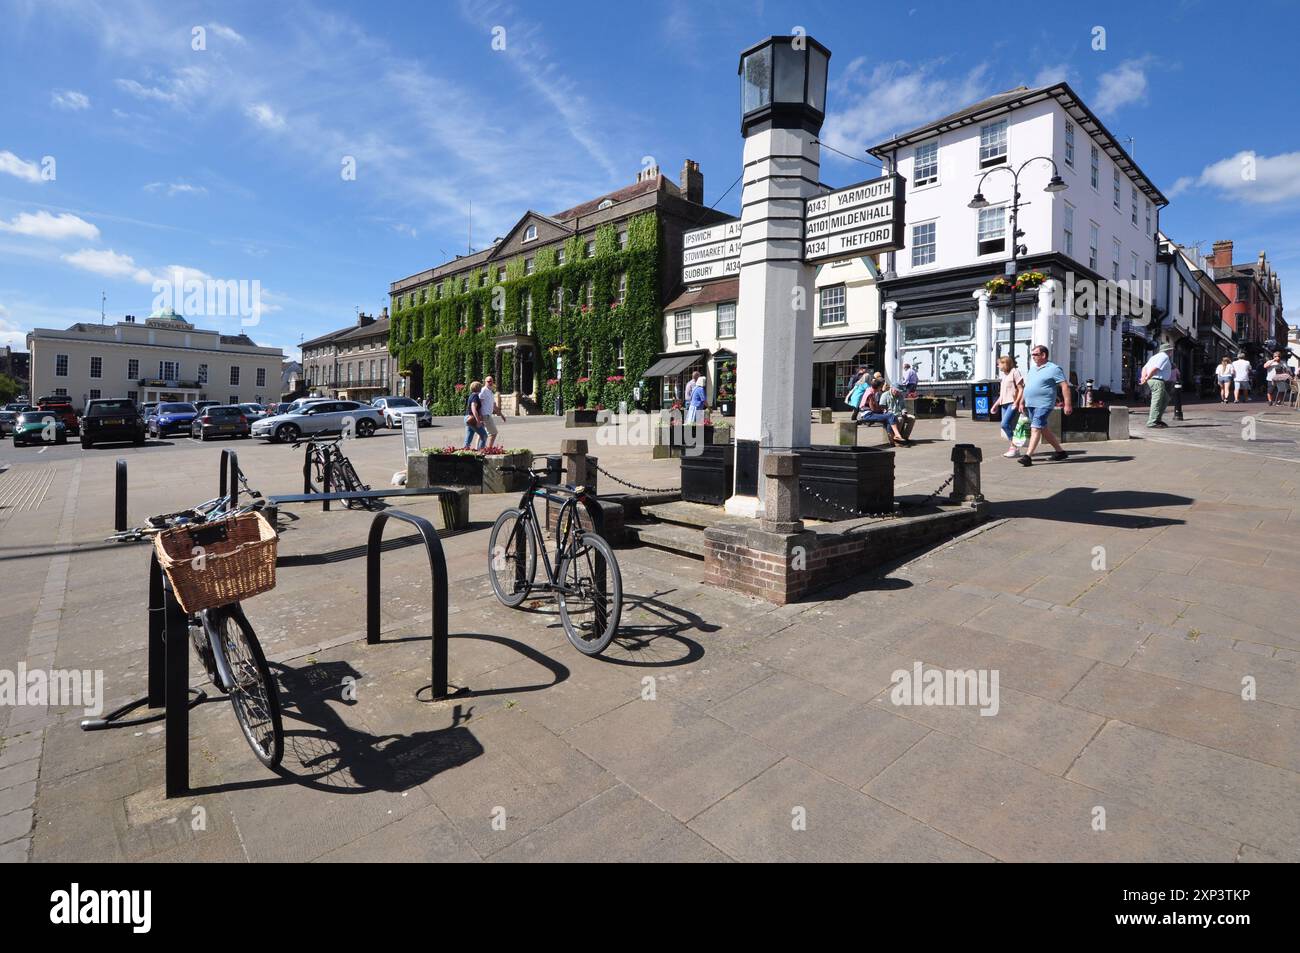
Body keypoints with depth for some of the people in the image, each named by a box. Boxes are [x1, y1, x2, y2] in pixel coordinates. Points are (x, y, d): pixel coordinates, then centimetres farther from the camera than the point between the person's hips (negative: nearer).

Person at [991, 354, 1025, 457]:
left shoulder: (1015, 372, -4)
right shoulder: (1004, 375, 21)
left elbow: (1021, 389, -9)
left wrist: (1016, 402, -18)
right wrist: (996, 405, 21)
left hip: (1012, 403, -8)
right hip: (1004, 403, 9)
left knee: (1005, 424, -20)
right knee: (1006, 426, 4)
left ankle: (1014, 447, -14)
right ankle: (1012, 448, 8)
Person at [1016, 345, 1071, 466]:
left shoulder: (1054, 369, -6)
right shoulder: (1032, 369, 18)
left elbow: (1065, 386, -10)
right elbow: (1026, 387, 24)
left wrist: (1067, 404, -16)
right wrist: (1022, 402, 20)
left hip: (1043, 405, -8)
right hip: (1030, 405, 8)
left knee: (1035, 429, -16)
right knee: (1044, 429, 15)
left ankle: (1028, 456, -22)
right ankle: (1060, 451, 29)